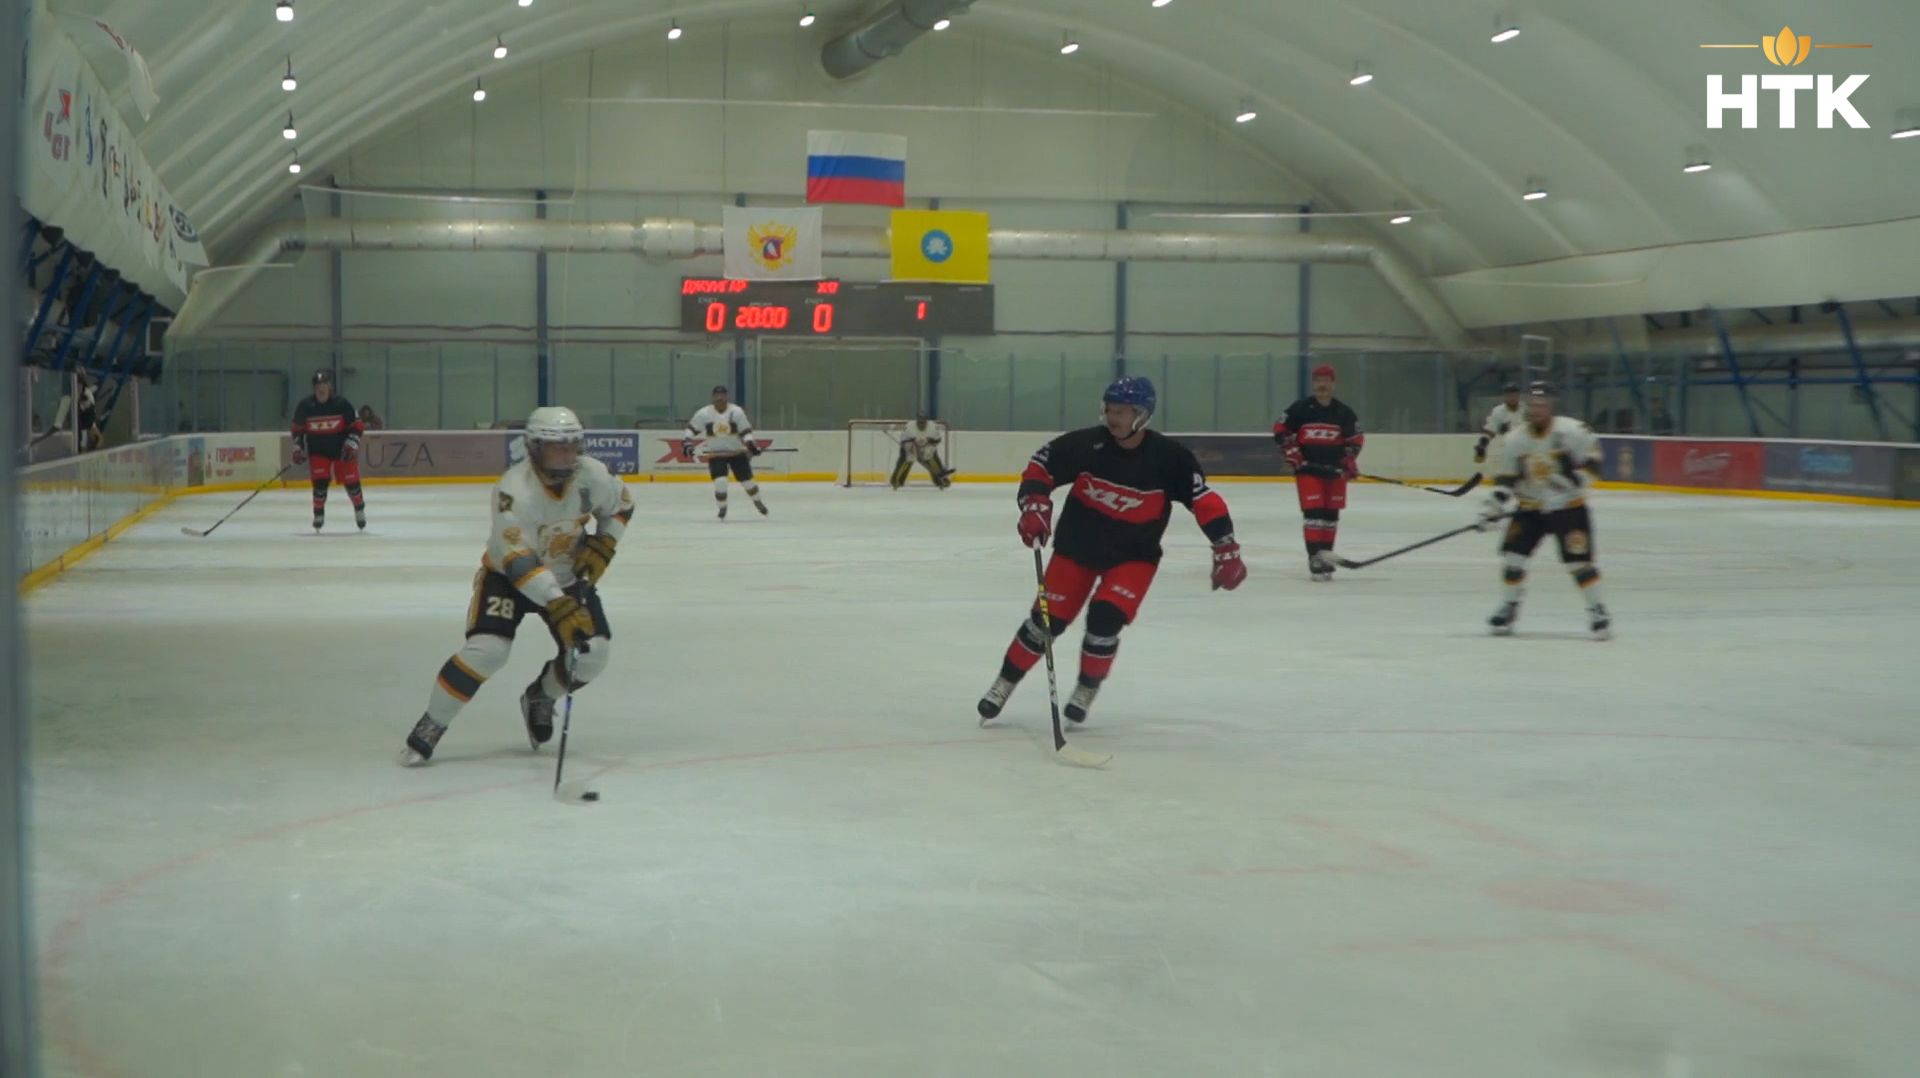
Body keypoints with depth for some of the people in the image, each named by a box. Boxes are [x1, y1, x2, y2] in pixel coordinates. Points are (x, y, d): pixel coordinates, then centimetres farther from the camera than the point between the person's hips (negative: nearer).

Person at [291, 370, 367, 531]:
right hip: (317, 451, 1)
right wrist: (298, 448, 0)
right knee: (320, 481, -12)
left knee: (351, 480, 0)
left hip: (341, 449, -1)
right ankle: (318, 514, 6)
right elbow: (297, 428, 5)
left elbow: (356, 426, -7)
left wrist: (351, 445, -16)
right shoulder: (305, 406, -8)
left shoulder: (341, 404, -13)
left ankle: (359, 509, 24)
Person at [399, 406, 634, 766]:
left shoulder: (592, 475, -17)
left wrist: (602, 546, -10)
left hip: (567, 575, 5)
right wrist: (559, 606, -46)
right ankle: (430, 726, -8)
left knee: (593, 651, -10)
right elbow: (519, 562, -38)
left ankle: (540, 698, 20)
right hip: (508, 574, -5)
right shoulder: (515, 490, -33)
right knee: (487, 649, -24)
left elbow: (620, 505, 6)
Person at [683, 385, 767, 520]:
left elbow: (745, 431, -7)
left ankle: (758, 501, 32)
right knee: (720, 481, -17)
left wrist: (751, 444, -21)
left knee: (747, 478, 6)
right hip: (715, 453, 0)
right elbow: (692, 428, 1)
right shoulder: (704, 413, -10)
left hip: (737, 452, 1)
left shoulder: (736, 412, -11)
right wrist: (686, 441, -12)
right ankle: (722, 507, 5)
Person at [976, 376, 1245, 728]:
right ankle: (1004, 685, 18)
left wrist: (1225, 548, -19)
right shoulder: (1085, 444, -17)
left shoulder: (1169, 457, -18)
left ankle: (1086, 691, 7)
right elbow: (1040, 467, -10)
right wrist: (1034, 505, -26)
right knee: (1048, 619, -1)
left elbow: (1204, 498, -14)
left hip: (1134, 555, -1)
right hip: (1077, 545, 1)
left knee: (1105, 619, -19)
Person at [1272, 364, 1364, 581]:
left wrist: (1349, 461, -4)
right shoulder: (1300, 409, -6)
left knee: (1331, 513, 10)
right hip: (1307, 467, -3)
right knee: (1313, 511, -13)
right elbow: (1281, 430, 0)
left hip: (1334, 468, 3)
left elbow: (1356, 438, 8)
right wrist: (1292, 453, -8)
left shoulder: (1344, 412, 0)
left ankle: (1325, 554, 22)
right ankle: (1315, 557, -14)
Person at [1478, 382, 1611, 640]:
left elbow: (1592, 462, -11)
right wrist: (1496, 504, -11)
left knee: (1579, 559, -11)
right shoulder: (1514, 439, -4)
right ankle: (1510, 607, 16)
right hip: (1529, 508, 4)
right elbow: (1506, 477, 1)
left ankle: (1598, 611, 2)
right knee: (1513, 554, -3)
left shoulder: (1572, 431, -16)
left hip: (1569, 507, -4)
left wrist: (1574, 479, -25)